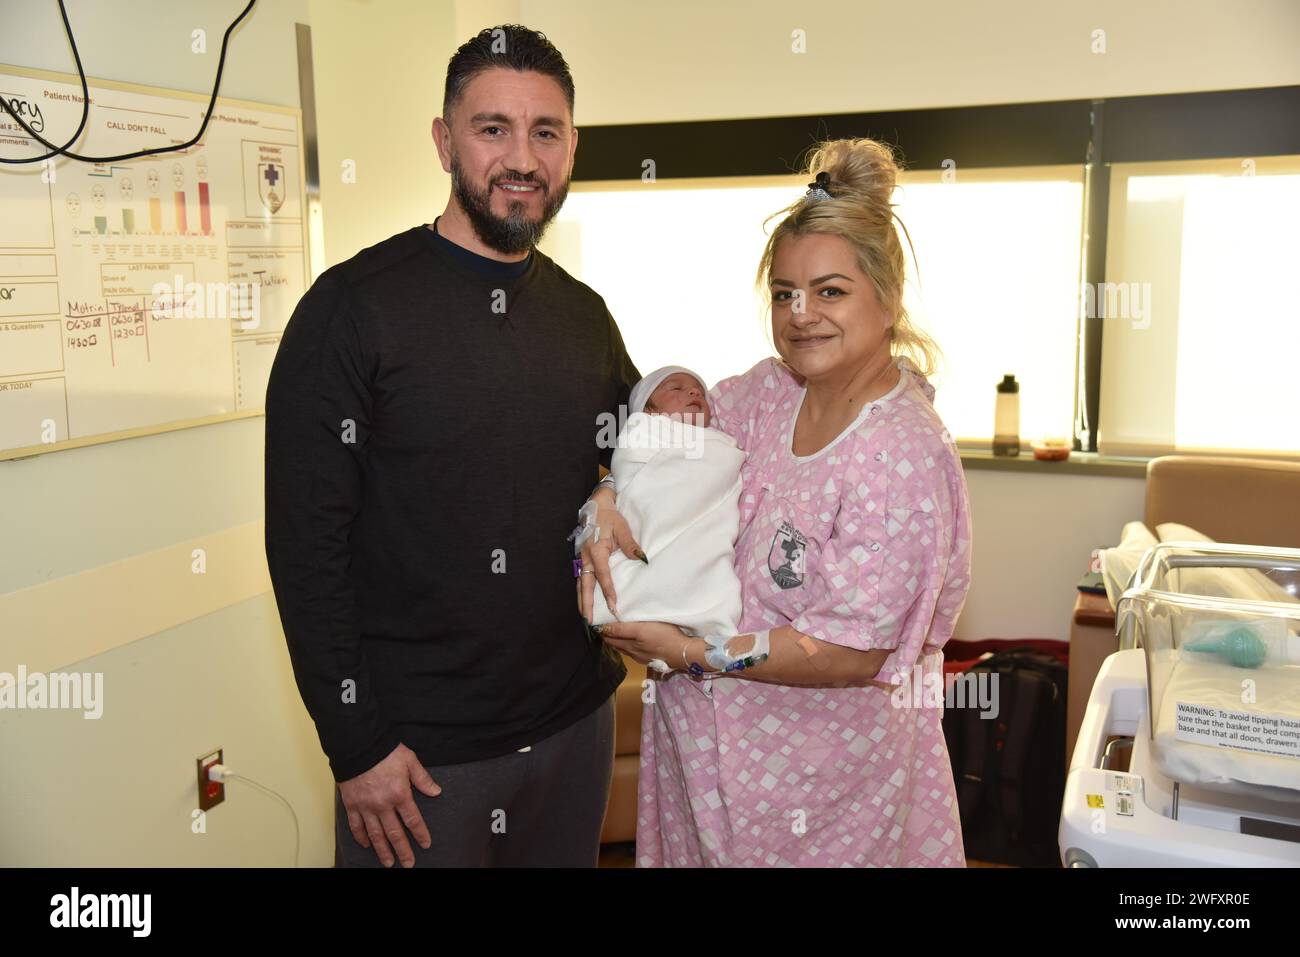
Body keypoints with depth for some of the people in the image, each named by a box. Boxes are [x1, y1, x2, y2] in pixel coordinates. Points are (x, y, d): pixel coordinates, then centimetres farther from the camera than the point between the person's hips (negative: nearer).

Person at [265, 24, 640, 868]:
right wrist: (356, 745, -13)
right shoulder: (355, 306, -10)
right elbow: (306, 540, -12)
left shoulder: (585, 316, 5)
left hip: (575, 726, 5)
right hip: (415, 747, -5)